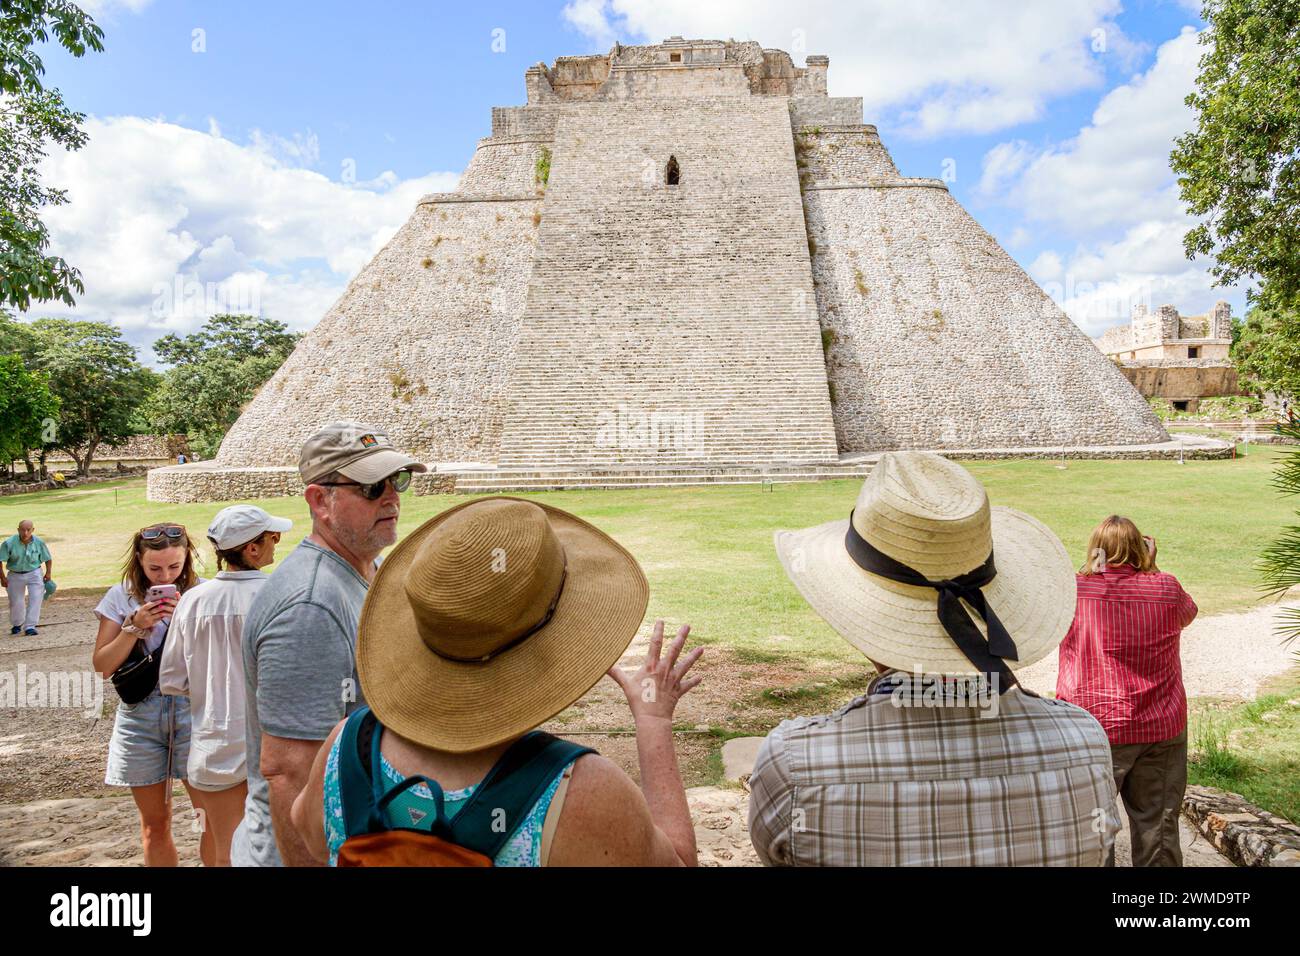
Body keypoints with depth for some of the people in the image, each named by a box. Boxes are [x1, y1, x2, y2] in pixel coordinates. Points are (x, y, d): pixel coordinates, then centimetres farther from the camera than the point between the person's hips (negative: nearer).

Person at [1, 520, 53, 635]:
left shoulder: (39, 542, -10)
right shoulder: (9, 543, -17)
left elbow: (48, 559, 4)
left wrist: (48, 573, -6)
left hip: (34, 574, 0)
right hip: (15, 575, 0)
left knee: (35, 599, -12)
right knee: (16, 602, 10)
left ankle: (30, 626, -7)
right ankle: (16, 624, 36)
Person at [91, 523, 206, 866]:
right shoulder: (121, 597, 3)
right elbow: (102, 666, 3)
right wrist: (135, 627, -11)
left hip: (193, 711, -2)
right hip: (140, 718, 2)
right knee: (154, 824, 14)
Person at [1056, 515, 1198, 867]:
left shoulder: (1074, 590, -10)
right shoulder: (1166, 588, -3)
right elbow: (1188, 613, 19)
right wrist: (1151, 566, 21)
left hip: (1092, 728, -3)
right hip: (1162, 728, 3)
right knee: (1158, 824, 14)